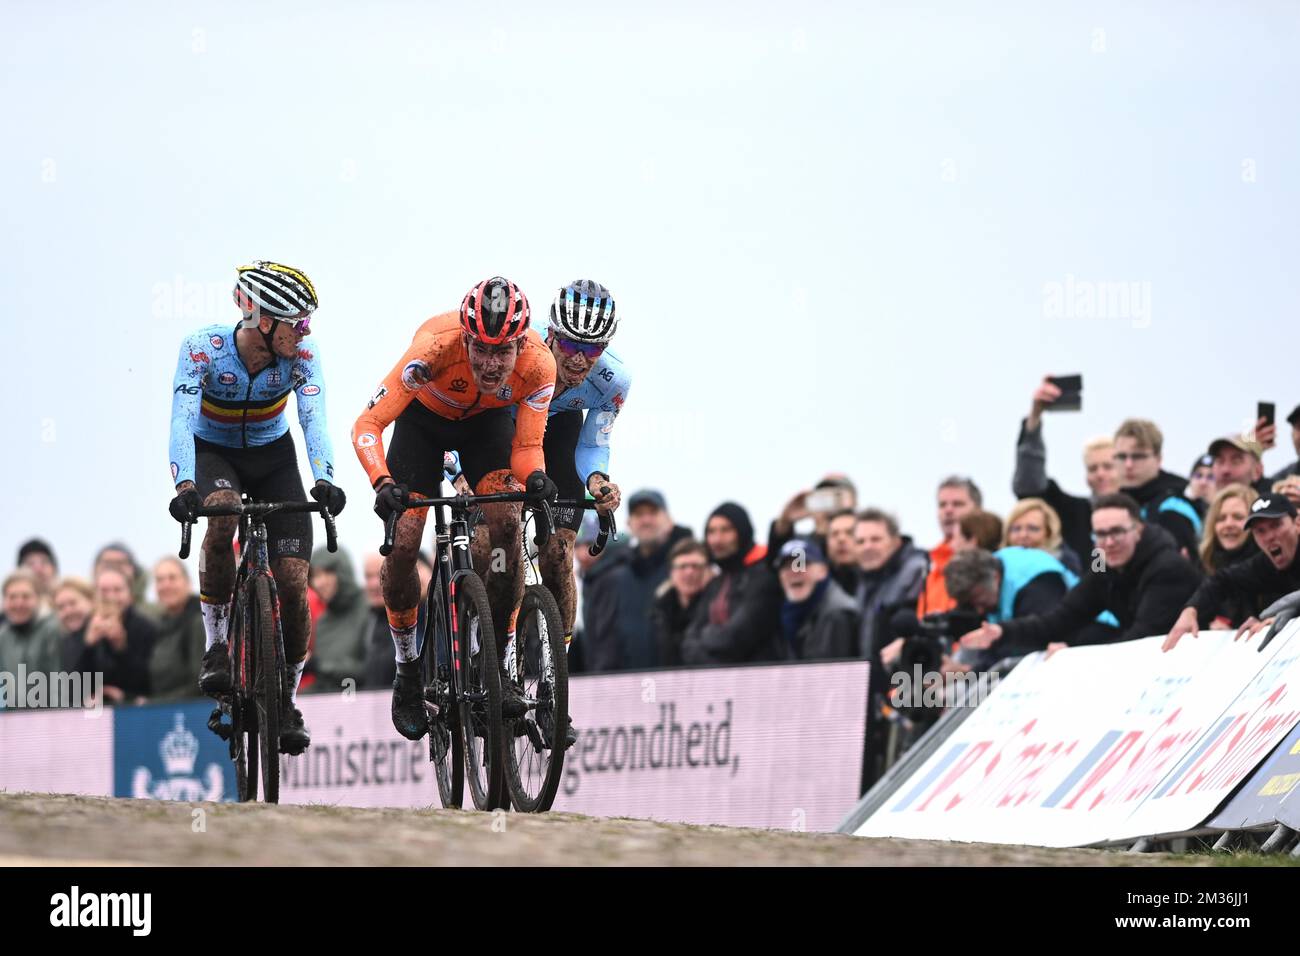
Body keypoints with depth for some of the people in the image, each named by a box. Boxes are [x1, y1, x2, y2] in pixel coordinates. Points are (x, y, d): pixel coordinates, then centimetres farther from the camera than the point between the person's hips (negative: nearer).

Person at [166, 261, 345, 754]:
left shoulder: (300, 356, -22)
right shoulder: (203, 348, -28)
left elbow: (313, 419, -31)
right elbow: (182, 419, -36)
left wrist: (324, 480, -49)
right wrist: (185, 486, -52)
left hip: (272, 456, 2)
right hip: (213, 453, -2)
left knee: (294, 581, -10)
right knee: (222, 514, -37)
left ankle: (288, 701, 8)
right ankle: (216, 646, -22)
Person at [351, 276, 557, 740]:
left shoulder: (538, 365, -33)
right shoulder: (435, 348, -40)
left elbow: (527, 446, -21)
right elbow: (367, 425, -37)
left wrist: (535, 476, -44)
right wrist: (383, 483, -53)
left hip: (488, 421, 1)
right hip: (425, 417, -1)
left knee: (507, 524, -23)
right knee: (402, 544, -13)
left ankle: (497, 664, -12)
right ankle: (408, 671, 9)